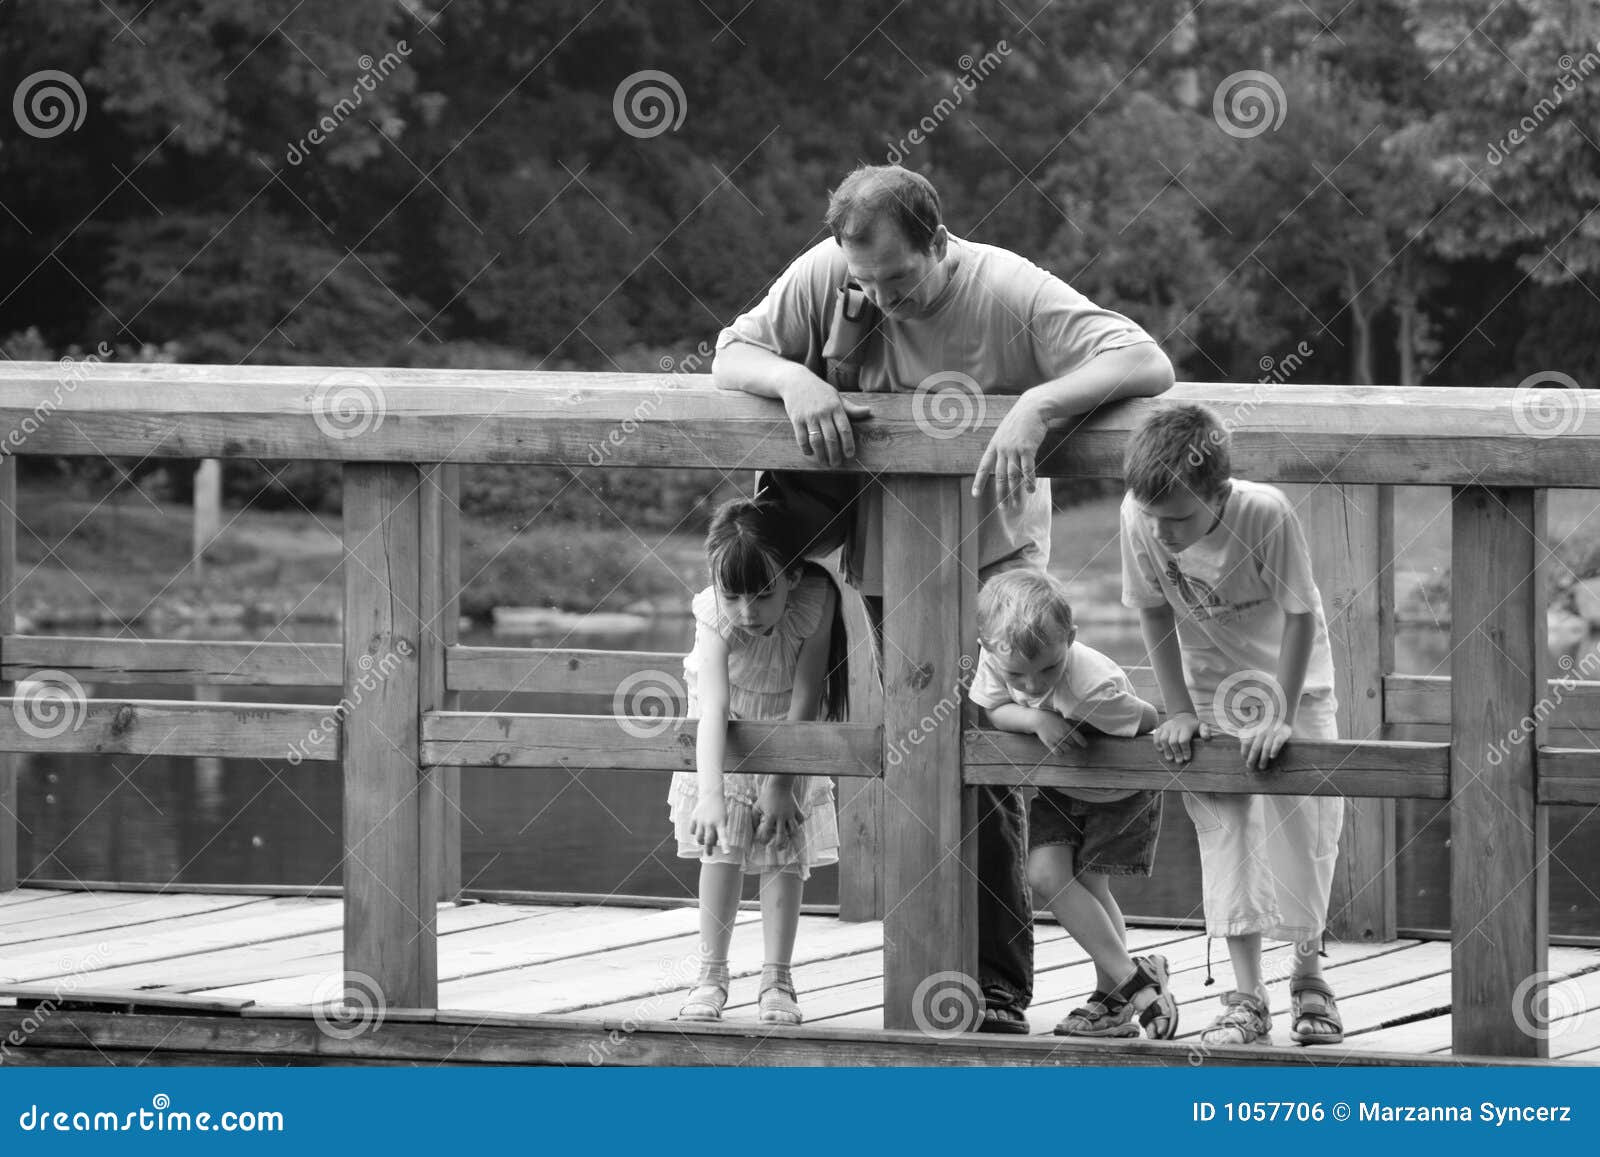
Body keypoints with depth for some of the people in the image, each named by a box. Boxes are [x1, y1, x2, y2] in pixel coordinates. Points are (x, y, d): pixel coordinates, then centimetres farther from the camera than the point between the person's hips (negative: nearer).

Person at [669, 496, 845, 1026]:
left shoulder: (814, 601, -35)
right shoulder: (714, 615, -35)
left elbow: (805, 700, -29)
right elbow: (713, 710, -43)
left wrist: (780, 784, -31)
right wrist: (709, 796, -54)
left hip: (788, 727, 0)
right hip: (729, 728, 0)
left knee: (784, 849, -1)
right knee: (721, 846, -3)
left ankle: (778, 979, 4)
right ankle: (711, 974, 6)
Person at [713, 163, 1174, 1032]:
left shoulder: (1009, 294, -21)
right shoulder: (825, 278, -11)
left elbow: (1145, 363, -28)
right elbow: (729, 354, -5)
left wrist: (1036, 405, -44)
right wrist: (792, 378, -27)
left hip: (995, 559, -4)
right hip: (886, 562, 4)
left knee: (985, 773, -12)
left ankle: (999, 1000, -8)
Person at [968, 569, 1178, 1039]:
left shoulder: (1093, 687, -40)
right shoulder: (996, 658, -26)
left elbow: (1150, 720, -26)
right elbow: (993, 710, -13)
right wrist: (1035, 719, -32)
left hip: (1120, 789, -5)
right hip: (1058, 788, 5)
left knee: (1088, 882, -9)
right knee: (1045, 873, -9)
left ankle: (1114, 998, 6)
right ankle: (1129, 979, 0)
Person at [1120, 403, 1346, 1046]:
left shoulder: (1266, 514, -33)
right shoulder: (1140, 518, -24)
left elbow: (1301, 615, -23)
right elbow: (1155, 610, -8)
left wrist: (1283, 718, -22)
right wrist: (1178, 710, -10)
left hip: (1291, 682, -2)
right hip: (1209, 691, 2)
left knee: (1304, 827, -5)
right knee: (1224, 831, -4)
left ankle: (1307, 974, 16)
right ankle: (1246, 995, -1)